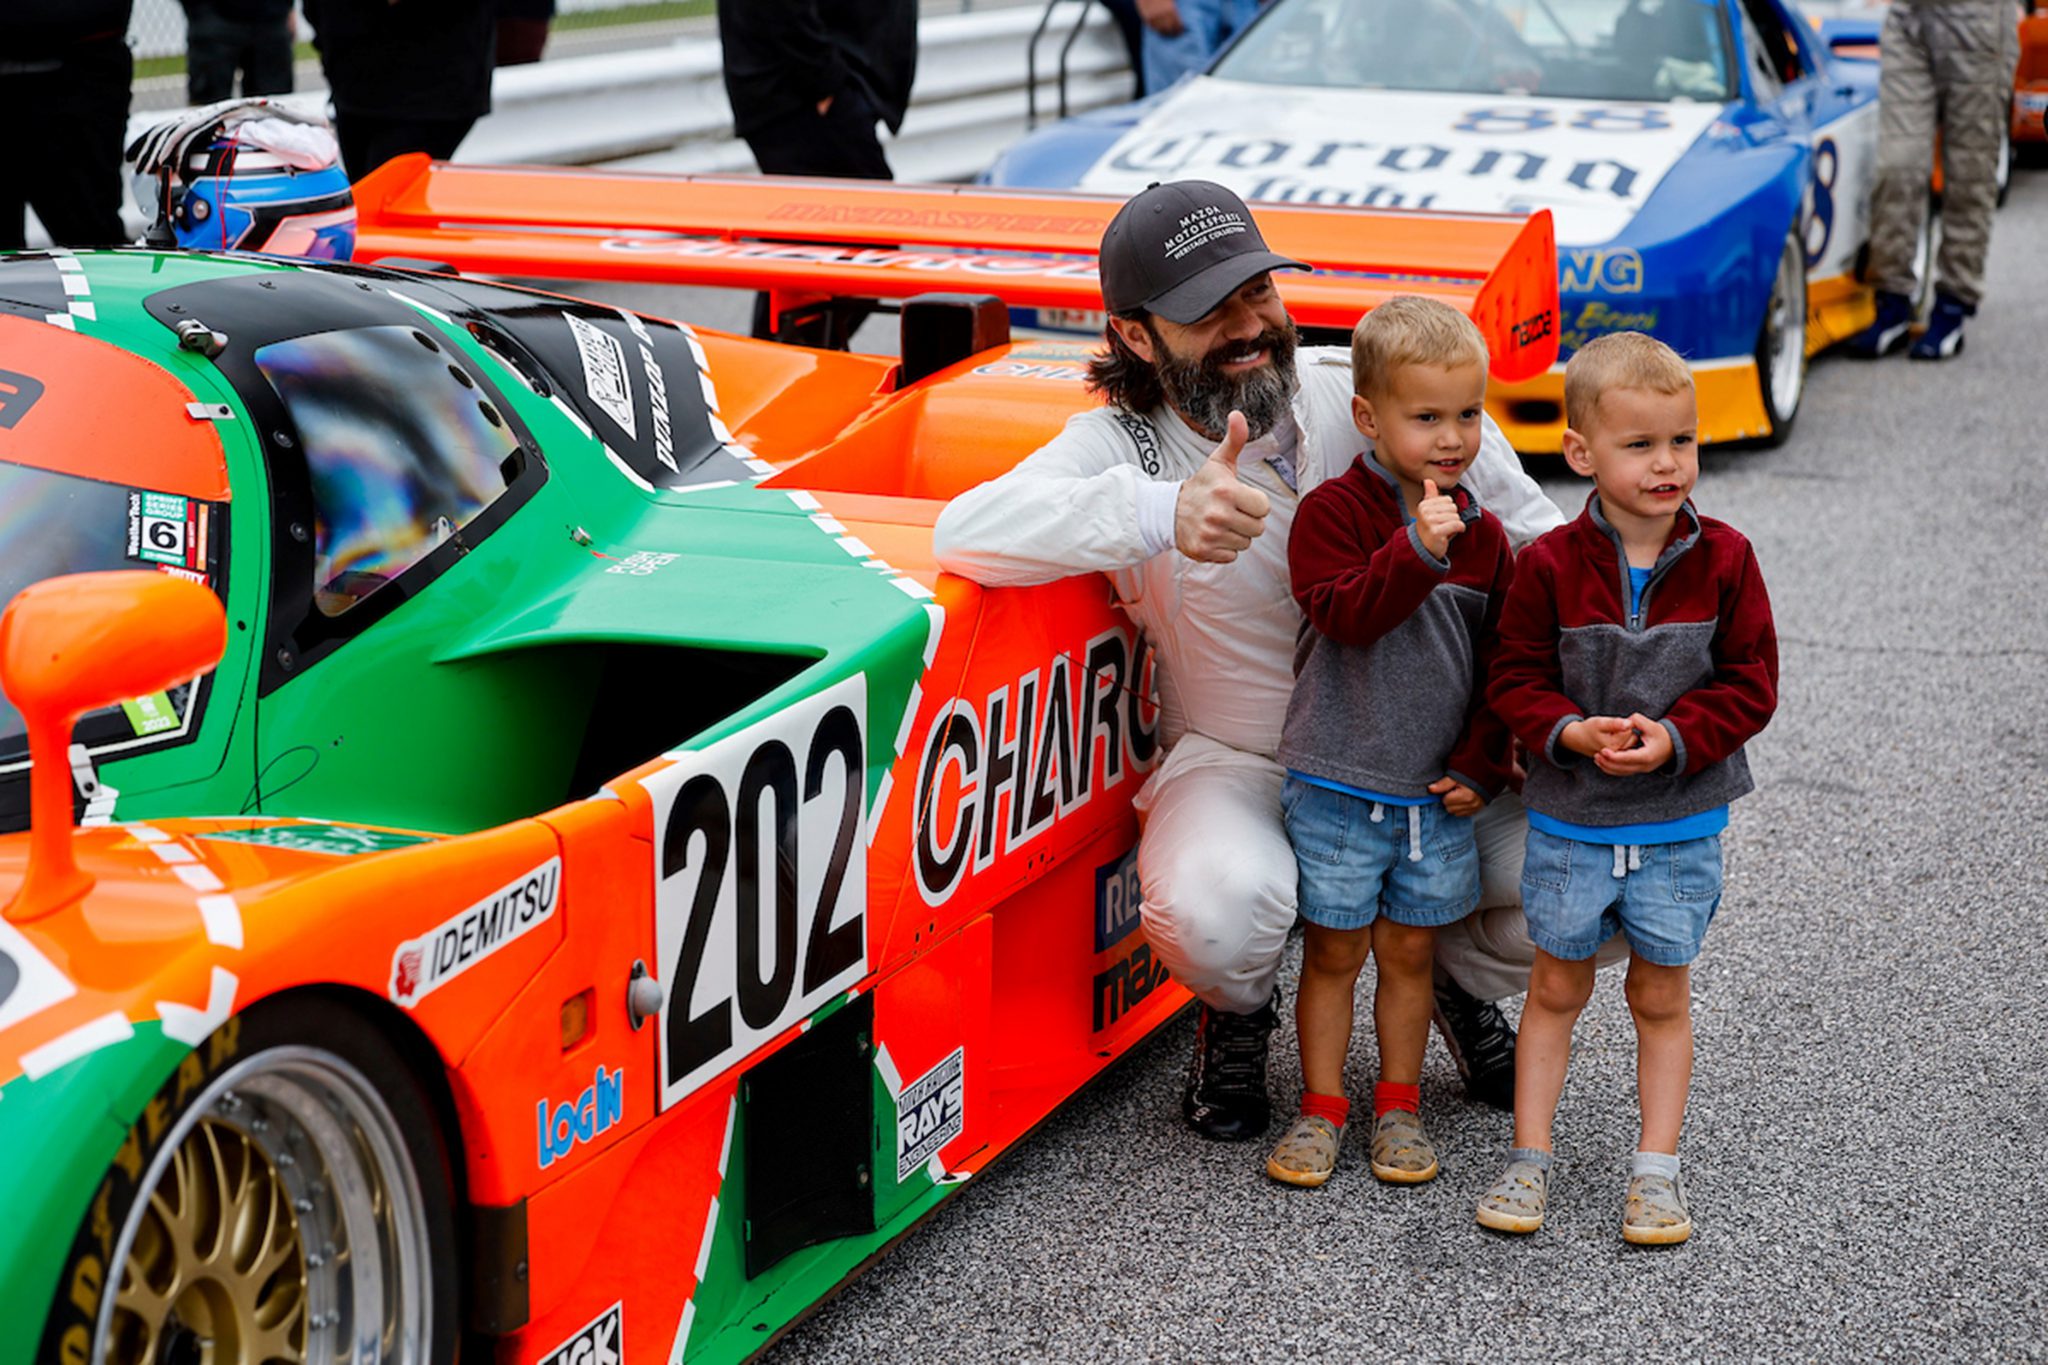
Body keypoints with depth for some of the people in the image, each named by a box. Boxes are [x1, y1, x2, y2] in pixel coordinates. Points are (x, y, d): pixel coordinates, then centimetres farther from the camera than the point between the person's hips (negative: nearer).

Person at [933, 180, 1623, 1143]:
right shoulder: (1124, 446, -9)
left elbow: (1545, 557, 2)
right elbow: (965, 533, -28)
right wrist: (1160, 513, -42)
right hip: (1243, 767, -2)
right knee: (1212, 910, -36)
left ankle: (1456, 975, 18)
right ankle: (1236, 1016, 6)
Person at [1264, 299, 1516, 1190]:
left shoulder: (1483, 534, 4)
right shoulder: (1334, 511, -9)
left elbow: (1500, 660, 9)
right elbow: (1343, 614, -24)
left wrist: (1483, 764, 1)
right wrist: (1417, 550, -35)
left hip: (1438, 792, 3)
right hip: (1337, 784, -3)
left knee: (1410, 950, 12)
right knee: (1333, 950, 5)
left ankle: (1398, 1109, 24)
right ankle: (1320, 1111, 16)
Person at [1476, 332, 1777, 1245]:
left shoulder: (1723, 560, -7)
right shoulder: (1551, 563, -10)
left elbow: (1750, 683, -5)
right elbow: (1516, 680, -5)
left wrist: (1674, 739, -19)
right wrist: (1573, 733, -23)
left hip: (1682, 822, 1)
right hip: (1570, 820, 0)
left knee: (1662, 993, 10)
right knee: (1556, 985, 10)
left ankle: (1657, 1170, 20)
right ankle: (1529, 1159, 20)